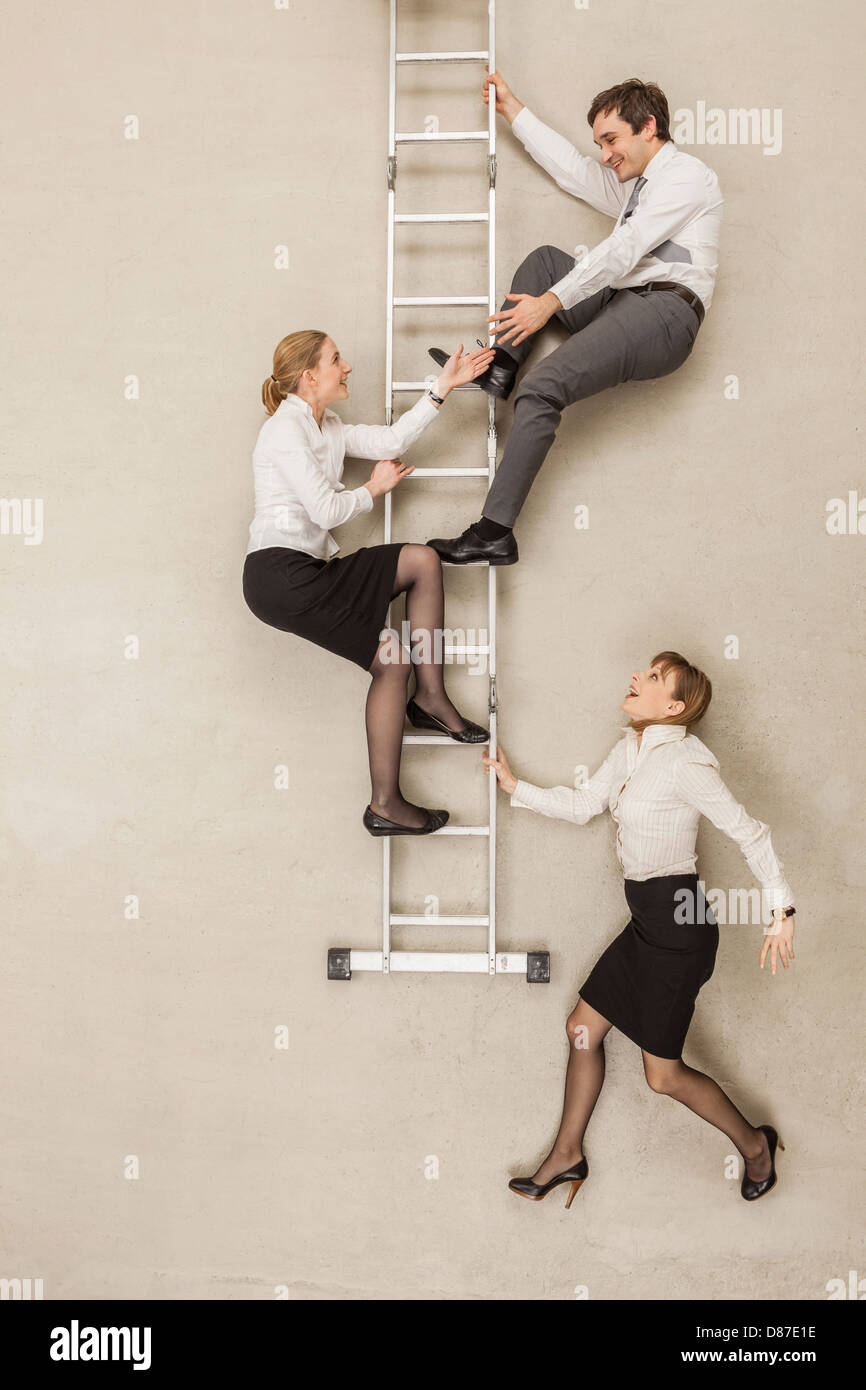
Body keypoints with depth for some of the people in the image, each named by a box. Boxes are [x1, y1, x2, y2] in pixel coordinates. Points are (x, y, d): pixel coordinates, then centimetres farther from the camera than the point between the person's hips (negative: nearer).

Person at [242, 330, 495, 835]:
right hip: (279, 572, -9)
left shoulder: (328, 428, 19)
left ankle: (430, 695, 5)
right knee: (390, 657, -11)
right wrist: (374, 490, 4)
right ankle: (385, 805, -5)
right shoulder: (285, 429, -9)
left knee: (423, 560, 3)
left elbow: (392, 439, 15)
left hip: (315, 566, 9)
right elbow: (327, 510, -14)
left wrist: (442, 387, 12)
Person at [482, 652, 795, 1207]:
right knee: (583, 1028, 14)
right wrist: (514, 785, 17)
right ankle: (567, 1155, 29)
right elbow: (581, 806, 17)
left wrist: (782, 910, -20)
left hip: (678, 923, -9)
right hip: (649, 918, 9)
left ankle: (755, 1143, 26)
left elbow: (749, 831, -19)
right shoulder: (631, 748, 6)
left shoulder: (684, 760, -20)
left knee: (664, 1073, 2)